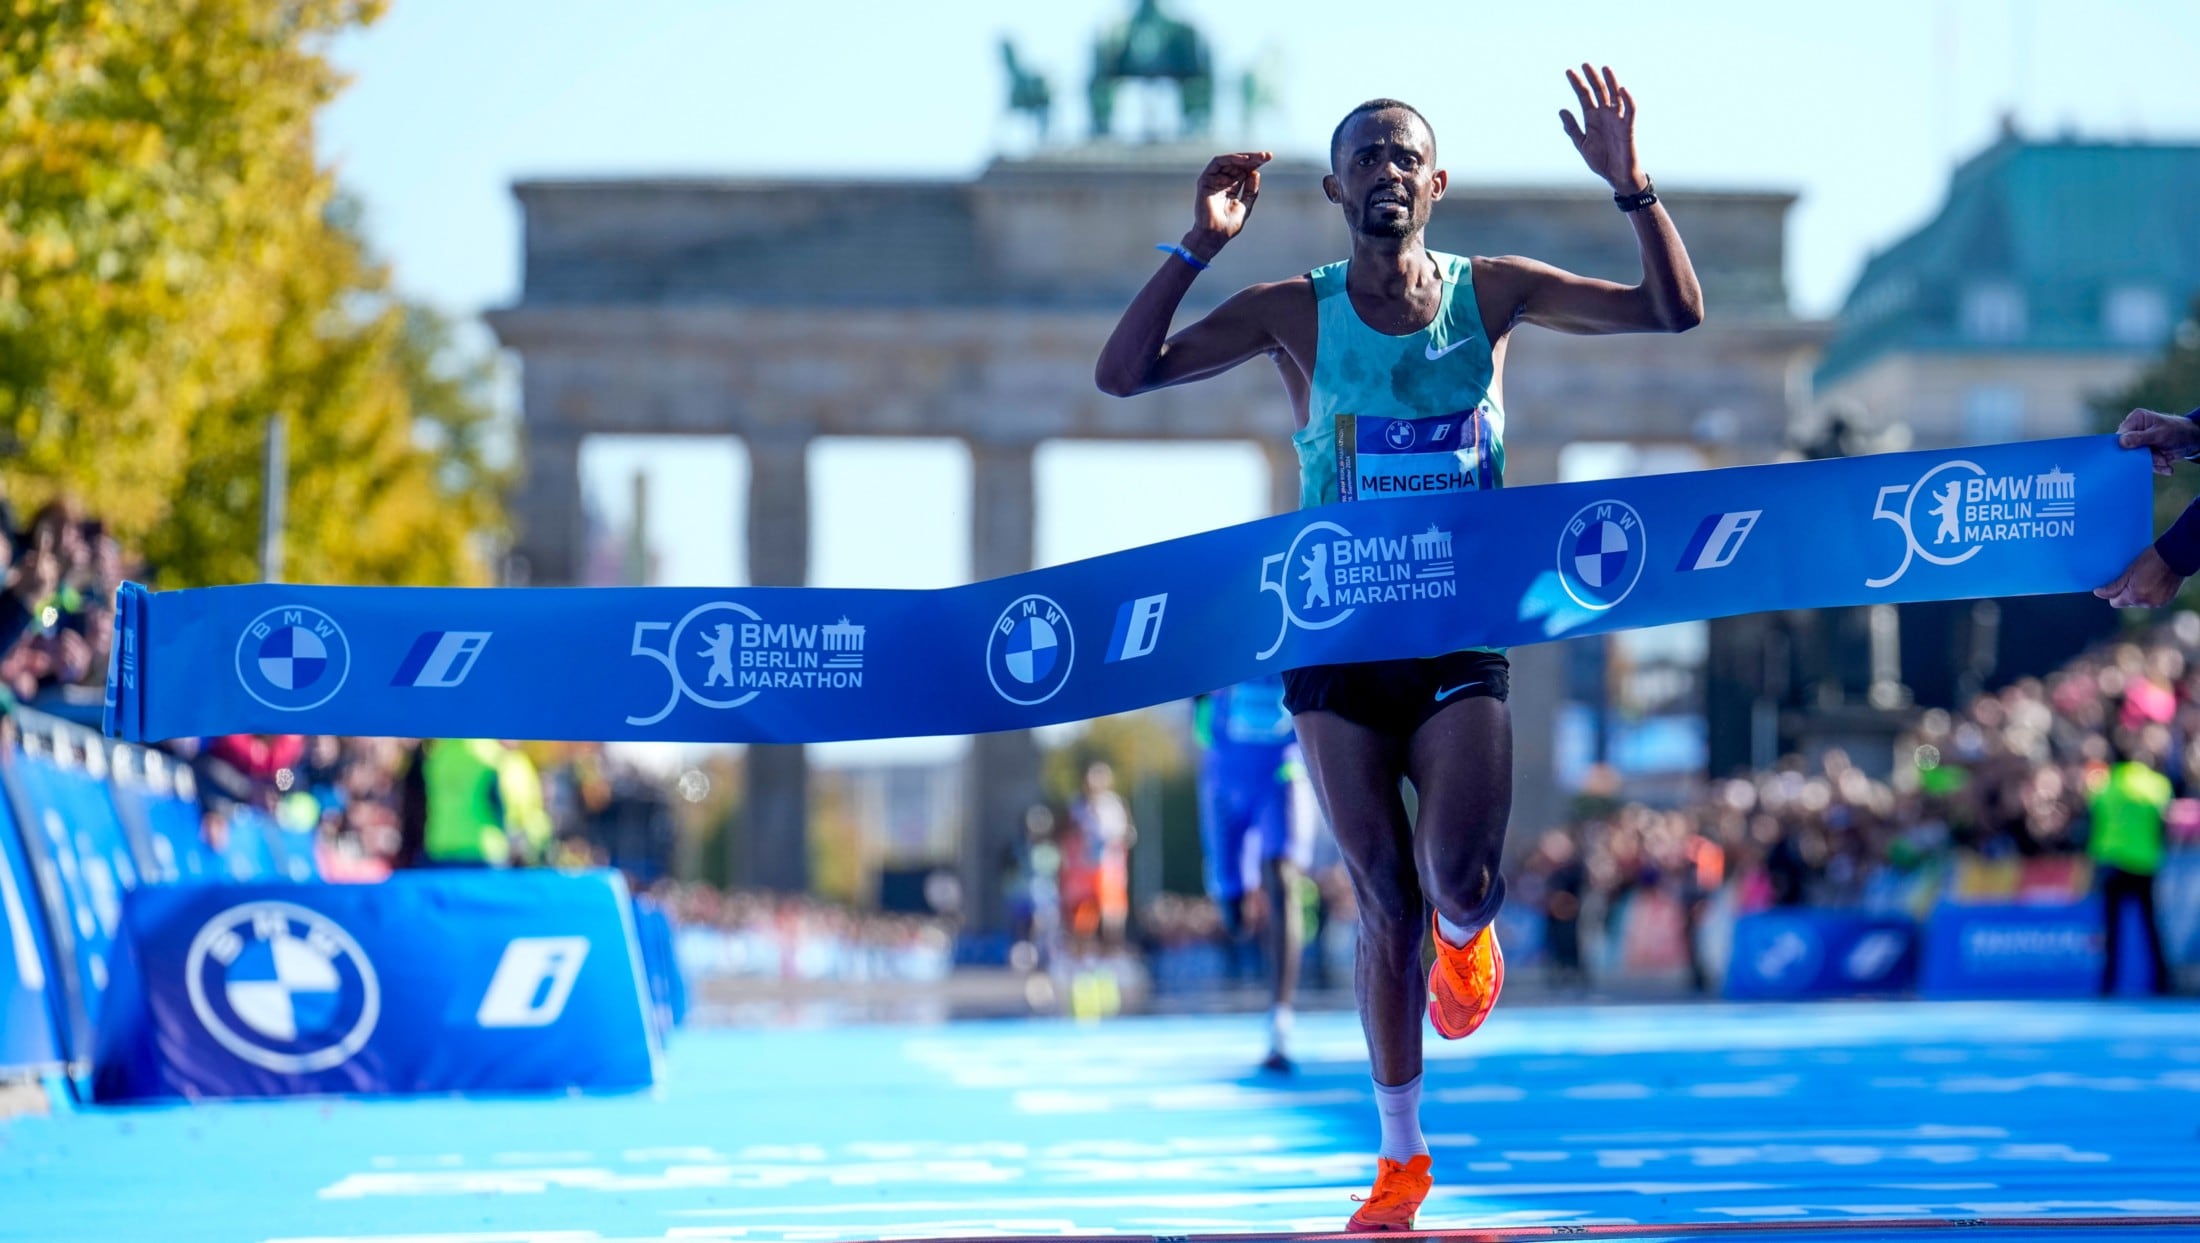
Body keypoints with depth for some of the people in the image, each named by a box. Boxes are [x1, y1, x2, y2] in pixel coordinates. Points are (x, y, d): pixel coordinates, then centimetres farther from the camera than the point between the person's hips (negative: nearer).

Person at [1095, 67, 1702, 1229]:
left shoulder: (1492, 293, -1)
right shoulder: (1294, 312, -3)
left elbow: (1674, 312, -6)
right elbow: (1124, 374, -11)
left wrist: (1630, 186, -19)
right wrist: (1197, 246, -21)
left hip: (1462, 639, 0)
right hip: (1337, 642, 0)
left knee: (1459, 878, -16)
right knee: (1384, 905, 1)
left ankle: (1464, 933, 24)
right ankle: (1401, 1159, 15)